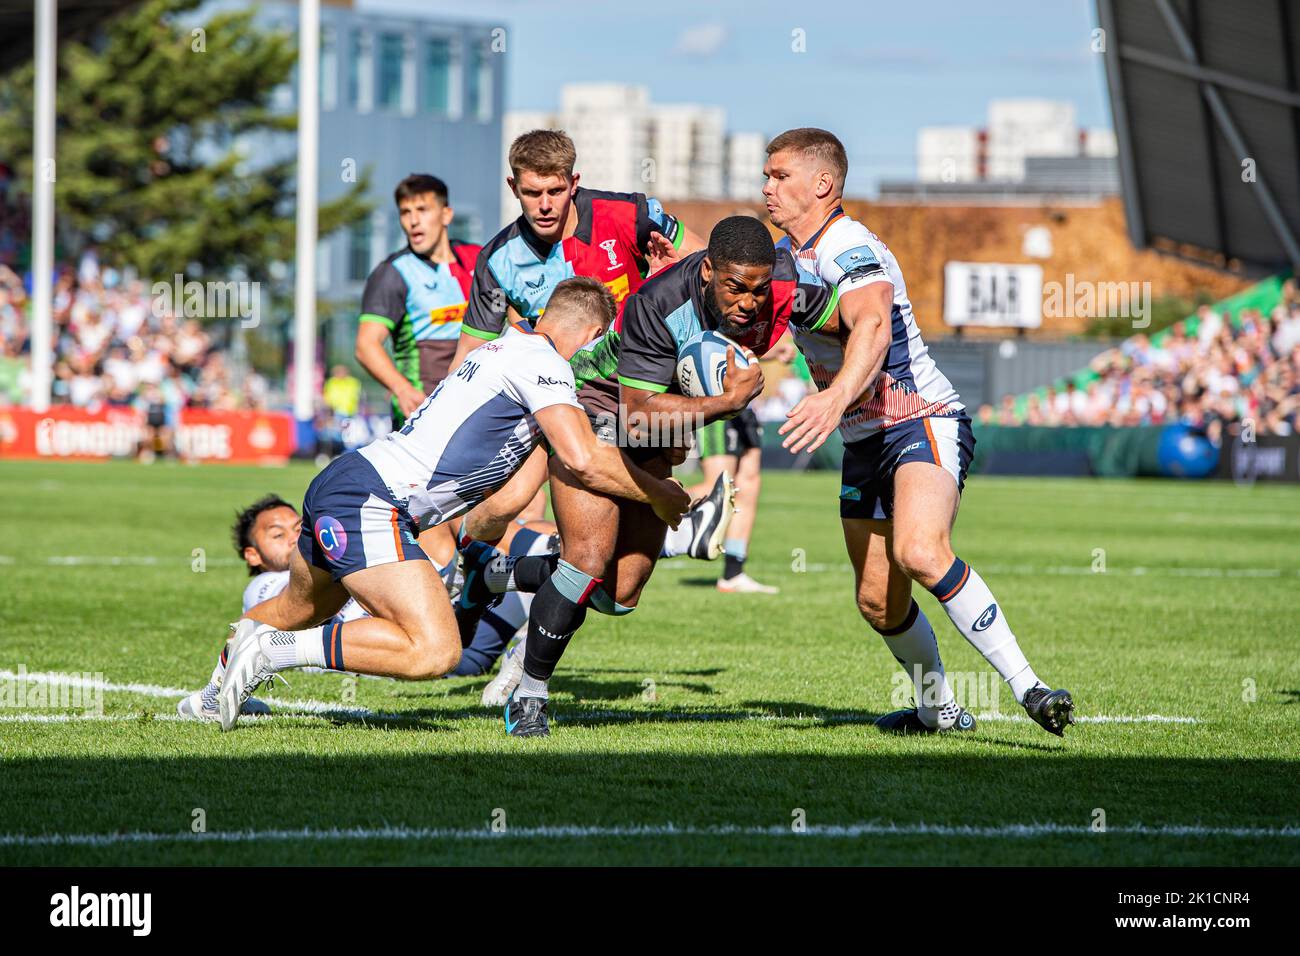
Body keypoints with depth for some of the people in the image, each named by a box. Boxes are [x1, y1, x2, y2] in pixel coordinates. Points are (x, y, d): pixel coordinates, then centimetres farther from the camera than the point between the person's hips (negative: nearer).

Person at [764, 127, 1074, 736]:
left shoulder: (848, 248, -18)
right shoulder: (786, 253, 11)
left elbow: (872, 326, -39)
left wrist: (837, 395, -58)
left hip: (924, 423, -9)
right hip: (863, 443, 9)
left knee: (920, 550, -33)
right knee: (877, 601, 8)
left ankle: (1026, 686, -30)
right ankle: (939, 709, 29)